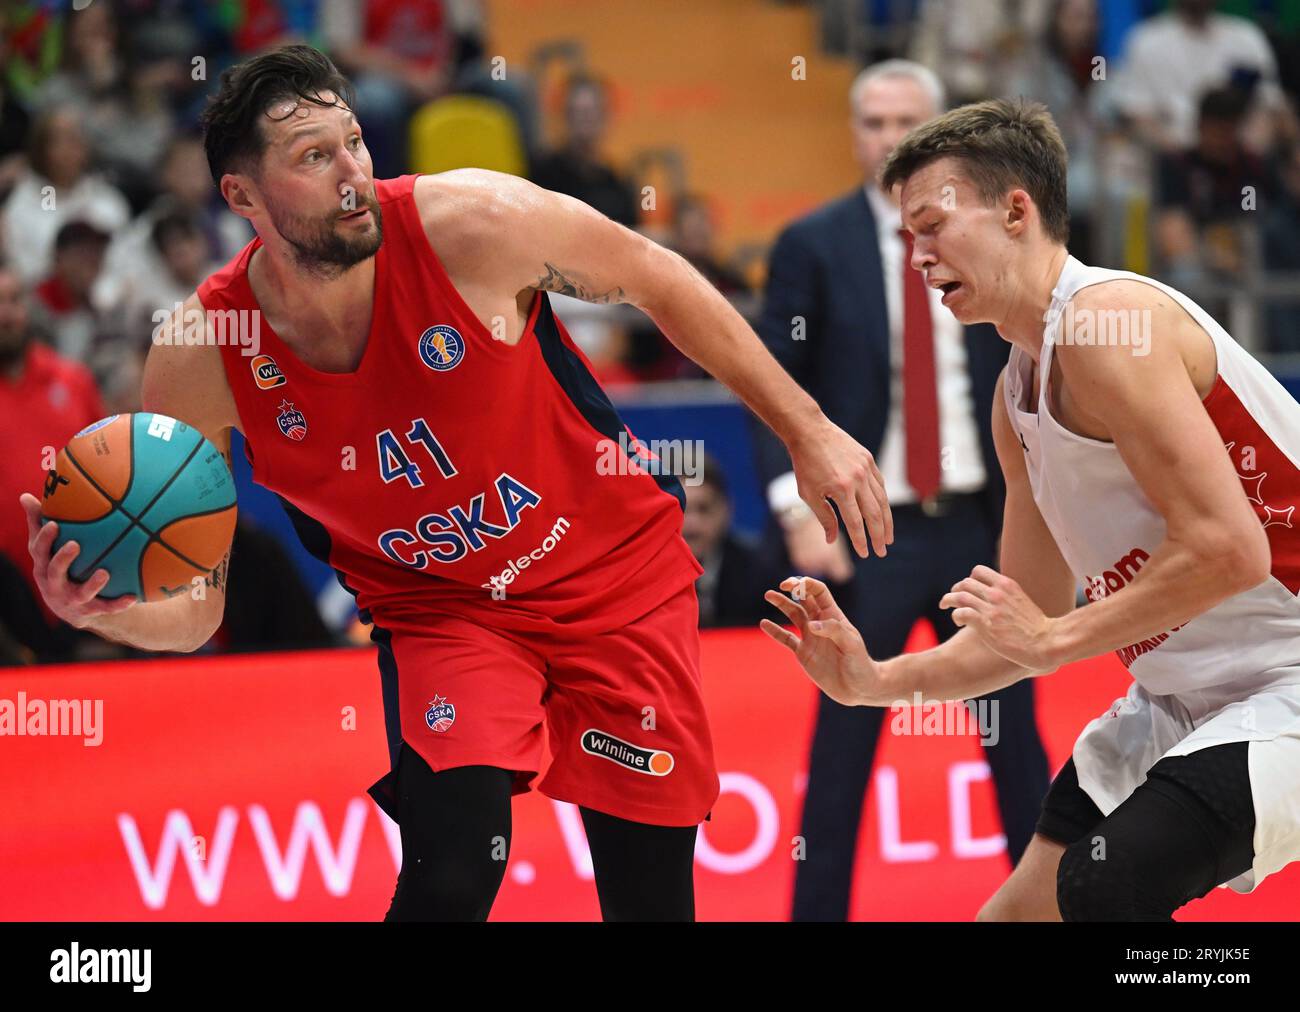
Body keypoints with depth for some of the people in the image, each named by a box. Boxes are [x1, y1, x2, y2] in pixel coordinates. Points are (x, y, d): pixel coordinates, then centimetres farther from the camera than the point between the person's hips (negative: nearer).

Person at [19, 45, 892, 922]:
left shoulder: (473, 223, -24)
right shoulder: (197, 360, -19)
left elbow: (659, 281, -6)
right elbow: (191, 612, -12)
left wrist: (806, 429, -2)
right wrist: (102, 605, -35)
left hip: (619, 574, 0)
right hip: (438, 610, 0)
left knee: (652, 894, 1)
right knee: (452, 878, -24)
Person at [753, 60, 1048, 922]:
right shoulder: (814, 246, -2)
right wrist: (801, 514, -13)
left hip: (978, 527, 2)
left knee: (1015, 733, 7)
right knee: (843, 746, 0)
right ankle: (820, 909, 7)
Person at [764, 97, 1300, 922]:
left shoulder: (1103, 319, -18)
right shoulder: (1020, 392, 13)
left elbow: (1227, 548, -26)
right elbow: (1027, 633, 18)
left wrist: (1055, 638, -17)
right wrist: (874, 682, 6)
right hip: (1185, 692, 10)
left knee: (1099, 888, -25)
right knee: (1026, 904, 11)